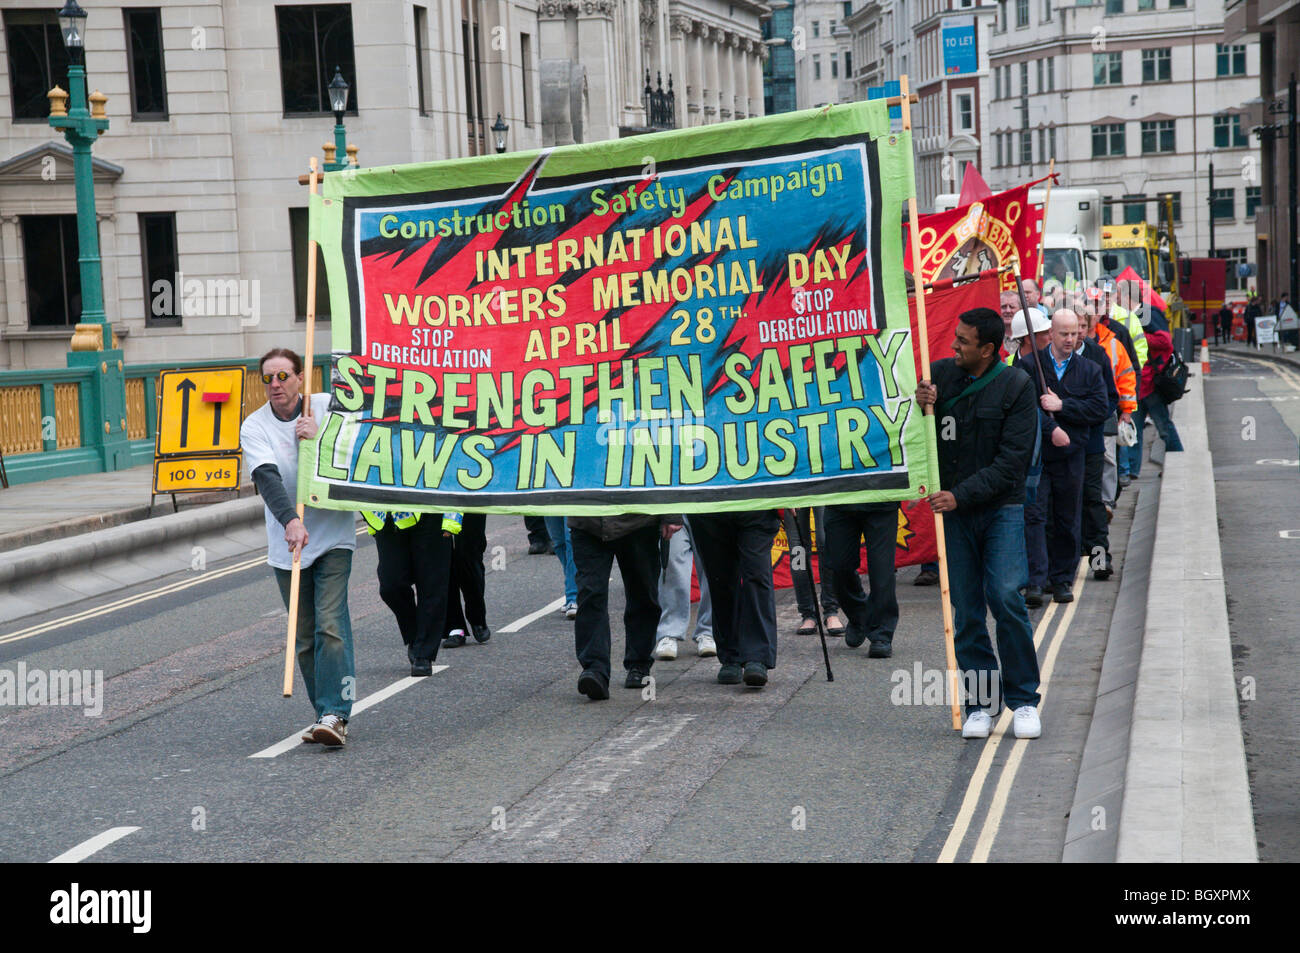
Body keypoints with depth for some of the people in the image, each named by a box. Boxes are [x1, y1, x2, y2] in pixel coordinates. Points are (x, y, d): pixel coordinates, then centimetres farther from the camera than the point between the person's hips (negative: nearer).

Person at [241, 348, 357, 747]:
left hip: (333, 536, -2)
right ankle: (325, 714, 15)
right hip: (287, 542, 2)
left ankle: (335, 714, -17)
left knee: (330, 624, -14)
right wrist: (291, 520, -36)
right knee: (304, 637, 5)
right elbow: (267, 478, -20)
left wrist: (321, 439, -17)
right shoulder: (254, 426, -3)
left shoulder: (329, 407, 0)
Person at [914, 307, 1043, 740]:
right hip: (953, 509, 3)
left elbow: (1011, 461, -10)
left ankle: (1024, 701, -1)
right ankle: (978, 705, 11)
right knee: (966, 609, 3)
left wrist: (961, 494, -18)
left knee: (1006, 596, -13)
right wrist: (918, 407, -11)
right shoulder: (939, 374, 3)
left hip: (1001, 507, -3)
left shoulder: (1015, 386, -6)